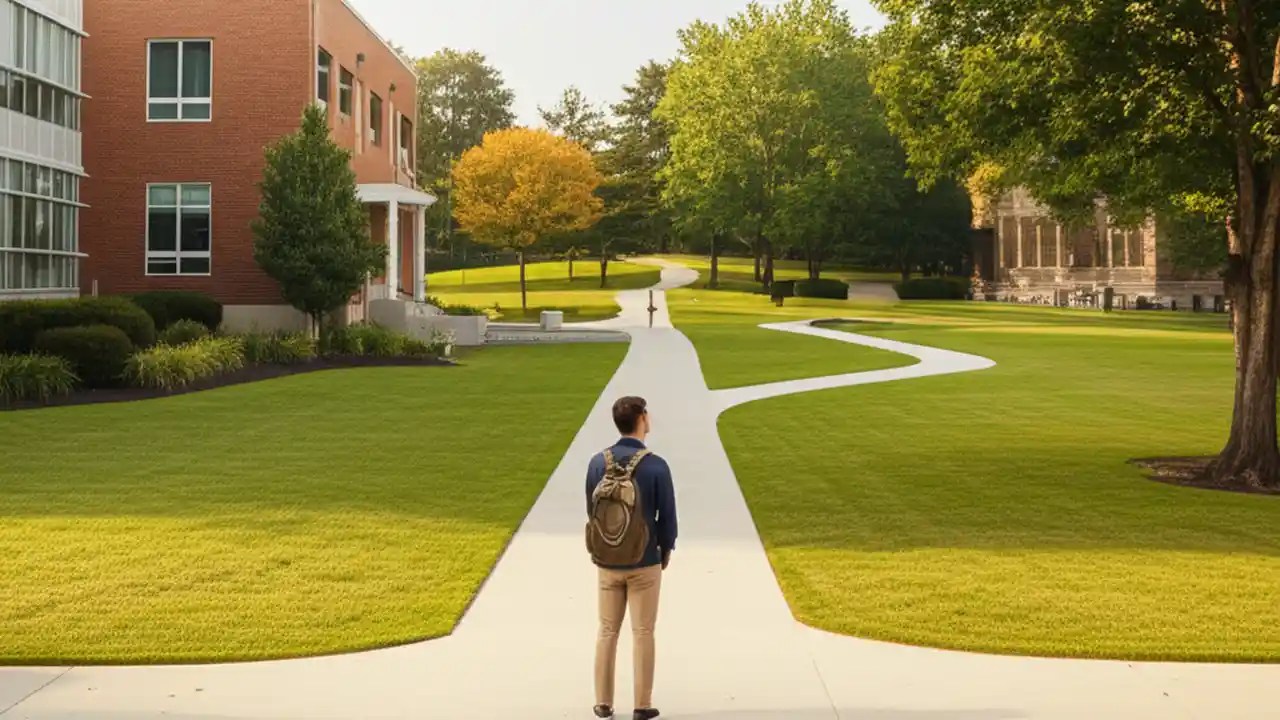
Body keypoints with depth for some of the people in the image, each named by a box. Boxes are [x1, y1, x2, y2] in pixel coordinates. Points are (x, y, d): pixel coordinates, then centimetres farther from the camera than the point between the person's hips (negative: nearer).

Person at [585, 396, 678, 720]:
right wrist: (666, 548, 10)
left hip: (606, 562, 3)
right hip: (644, 563, -3)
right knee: (643, 633, 7)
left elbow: (591, 510, 3)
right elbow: (667, 515, -8)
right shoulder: (656, 466, -15)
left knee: (607, 632, 13)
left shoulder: (598, 462, -6)